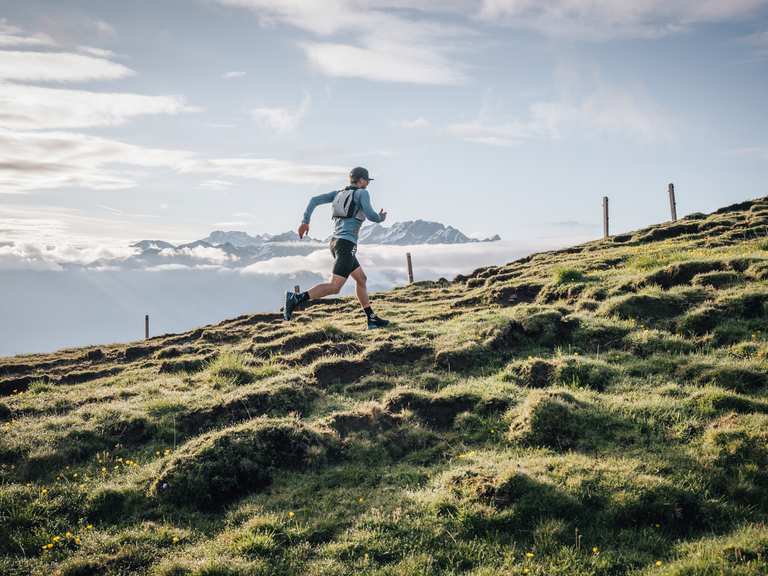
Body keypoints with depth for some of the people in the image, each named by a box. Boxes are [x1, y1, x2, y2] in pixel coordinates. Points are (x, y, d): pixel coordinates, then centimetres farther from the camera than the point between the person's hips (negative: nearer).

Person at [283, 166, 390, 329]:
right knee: (334, 287, -16)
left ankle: (372, 319, 22)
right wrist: (381, 217, 12)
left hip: (336, 243, 10)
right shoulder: (362, 193, -1)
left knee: (361, 279, 19)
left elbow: (314, 199, 8)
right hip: (346, 244, -10)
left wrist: (305, 221, 4)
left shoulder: (339, 192, 19)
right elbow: (371, 216, -12)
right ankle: (296, 299, -29)